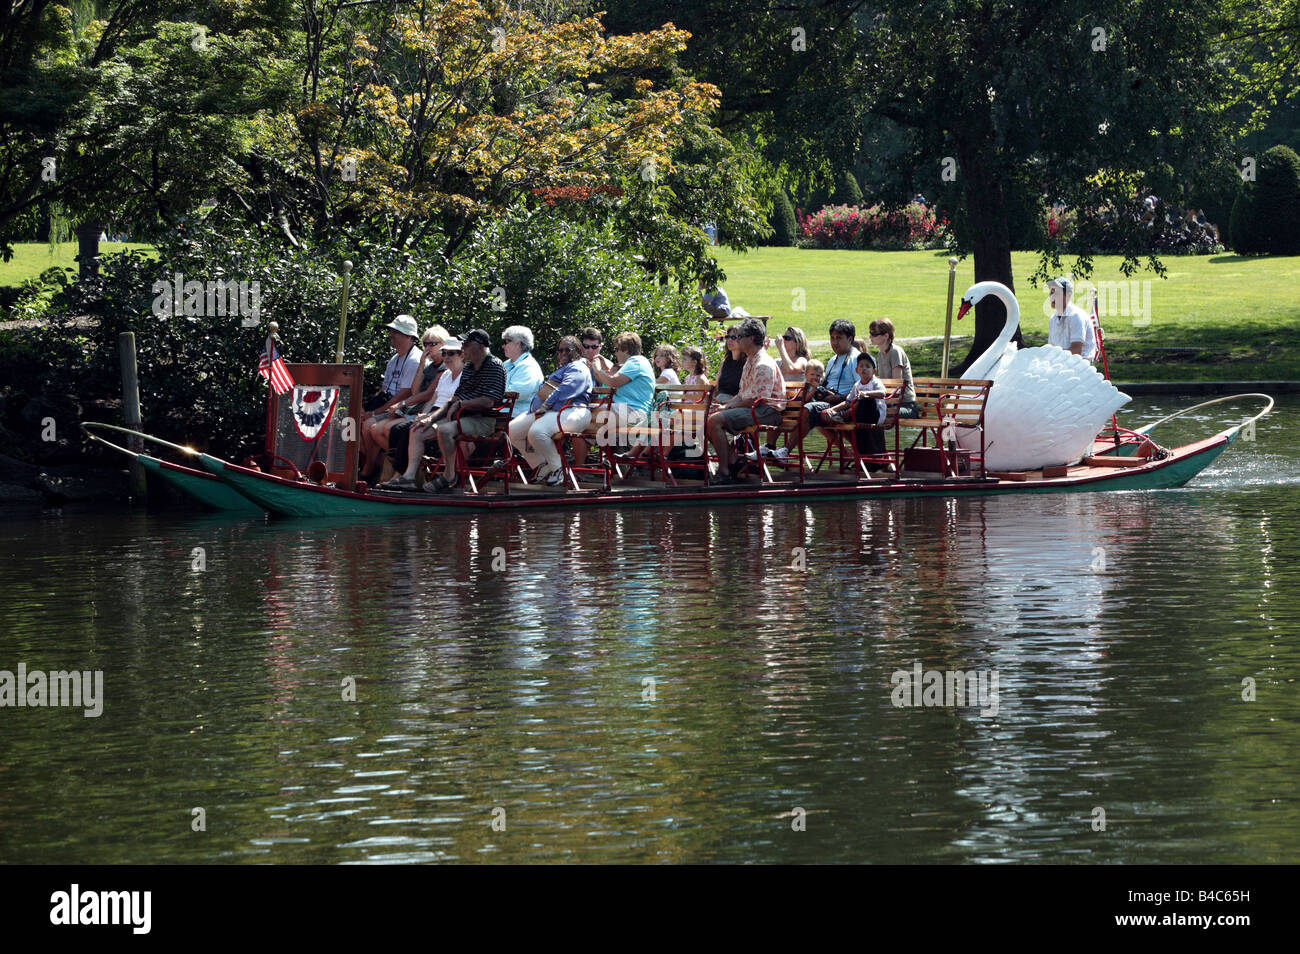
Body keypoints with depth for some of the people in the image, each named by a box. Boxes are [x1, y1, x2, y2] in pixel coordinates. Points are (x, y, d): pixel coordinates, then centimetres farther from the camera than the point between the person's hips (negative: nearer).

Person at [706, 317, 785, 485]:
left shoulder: (763, 365, -16)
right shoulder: (750, 362, 18)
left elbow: (755, 400, -21)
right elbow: (742, 394, 22)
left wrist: (729, 407, -13)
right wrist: (725, 406, 5)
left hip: (767, 411, -11)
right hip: (754, 409, 11)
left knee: (715, 420, -24)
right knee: (709, 419, 7)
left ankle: (724, 472, -23)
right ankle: (732, 462, 3)